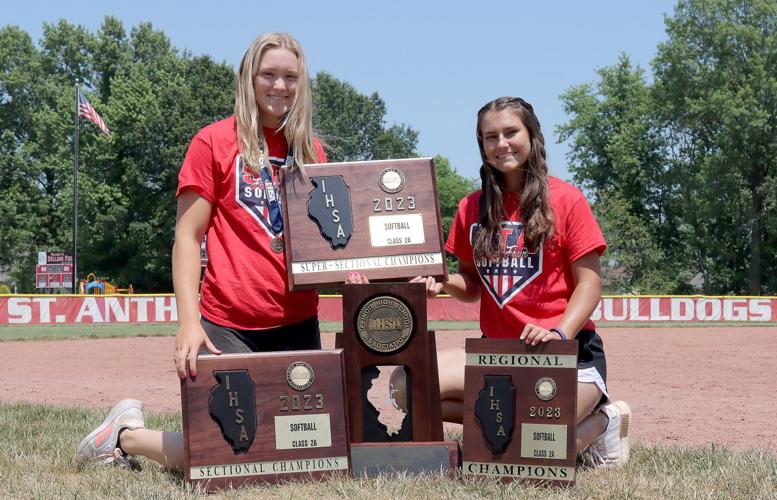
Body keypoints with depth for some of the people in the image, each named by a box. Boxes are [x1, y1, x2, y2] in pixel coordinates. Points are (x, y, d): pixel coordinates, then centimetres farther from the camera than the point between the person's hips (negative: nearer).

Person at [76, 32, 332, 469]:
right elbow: (188, 237, -4)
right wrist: (189, 323, -15)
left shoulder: (311, 150, 12)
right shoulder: (215, 142, 0)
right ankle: (126, 435, 25)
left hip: (299, 323, 5)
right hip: (229, 325, -5)